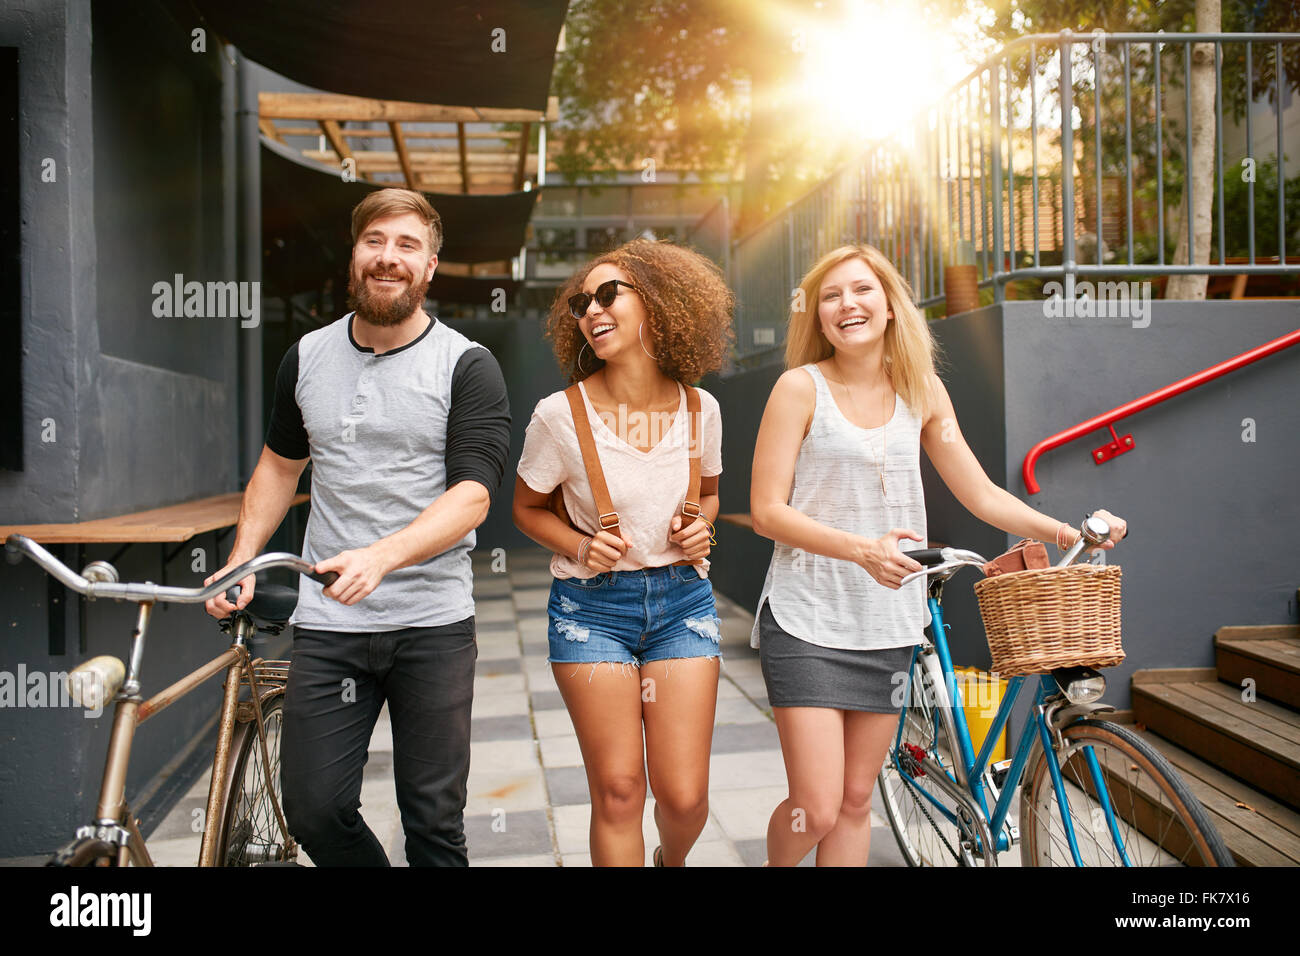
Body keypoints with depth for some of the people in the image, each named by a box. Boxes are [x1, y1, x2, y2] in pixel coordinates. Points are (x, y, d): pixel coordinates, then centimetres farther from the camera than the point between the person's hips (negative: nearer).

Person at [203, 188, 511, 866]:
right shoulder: (307, 358, 9)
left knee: (434, 820, 3)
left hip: (432, 624, -3)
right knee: (314, 810, 3)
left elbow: (472, 494, -13)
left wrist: (381, 556, -28)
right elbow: (280, 463, 22)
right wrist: (240, 562, 10)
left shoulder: (467, 367, -4)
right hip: (327, 626, 3)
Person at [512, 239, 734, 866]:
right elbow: (527, 508, 3)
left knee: (684, 794, 2)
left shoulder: (699, 409, -2)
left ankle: (672, 860, 37)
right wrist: (582, 548, -14)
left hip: (682, 601, 2)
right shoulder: (560, 415, -11)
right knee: (618, 791, -2)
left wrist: (698, 526, -5)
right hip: (592, 605, -2)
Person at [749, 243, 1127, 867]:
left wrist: (1065, 531, -4)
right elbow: (767, 510, -11)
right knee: (816, 809, -8)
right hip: (806, 621, -4)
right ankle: (776, 864, 24)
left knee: (856, 800, 11)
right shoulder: (801, 387, -6)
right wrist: (862, 547, -23)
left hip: (887, 623, 4)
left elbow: (981, 495, 10)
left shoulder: (921, 389, 7)